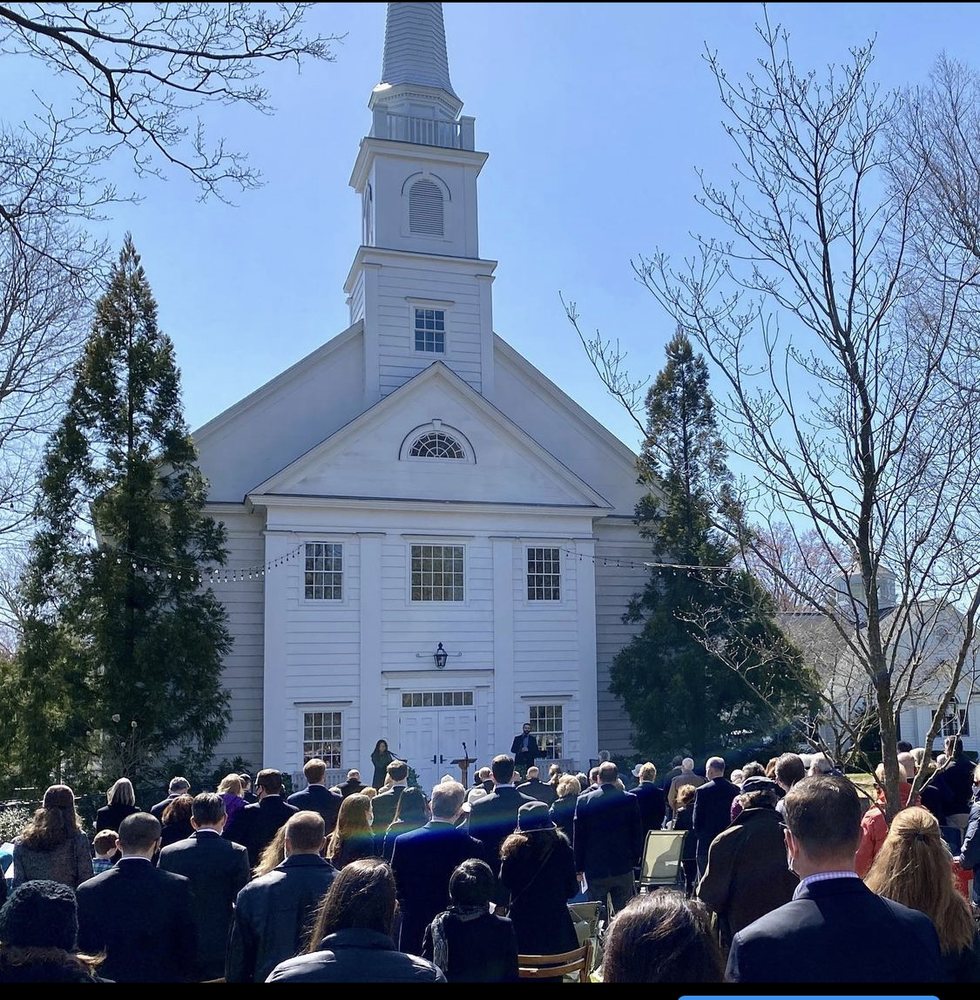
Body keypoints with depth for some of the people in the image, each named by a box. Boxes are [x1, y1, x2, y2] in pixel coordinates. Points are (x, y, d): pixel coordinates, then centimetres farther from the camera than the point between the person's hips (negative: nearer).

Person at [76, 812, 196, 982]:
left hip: (111, 976, 1)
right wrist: (185, 976, 7)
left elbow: (84, 949, -2)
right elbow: (188, 945, -7)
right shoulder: (178, 886, -15)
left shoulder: (88, 890, -11)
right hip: (164, 976, -1)